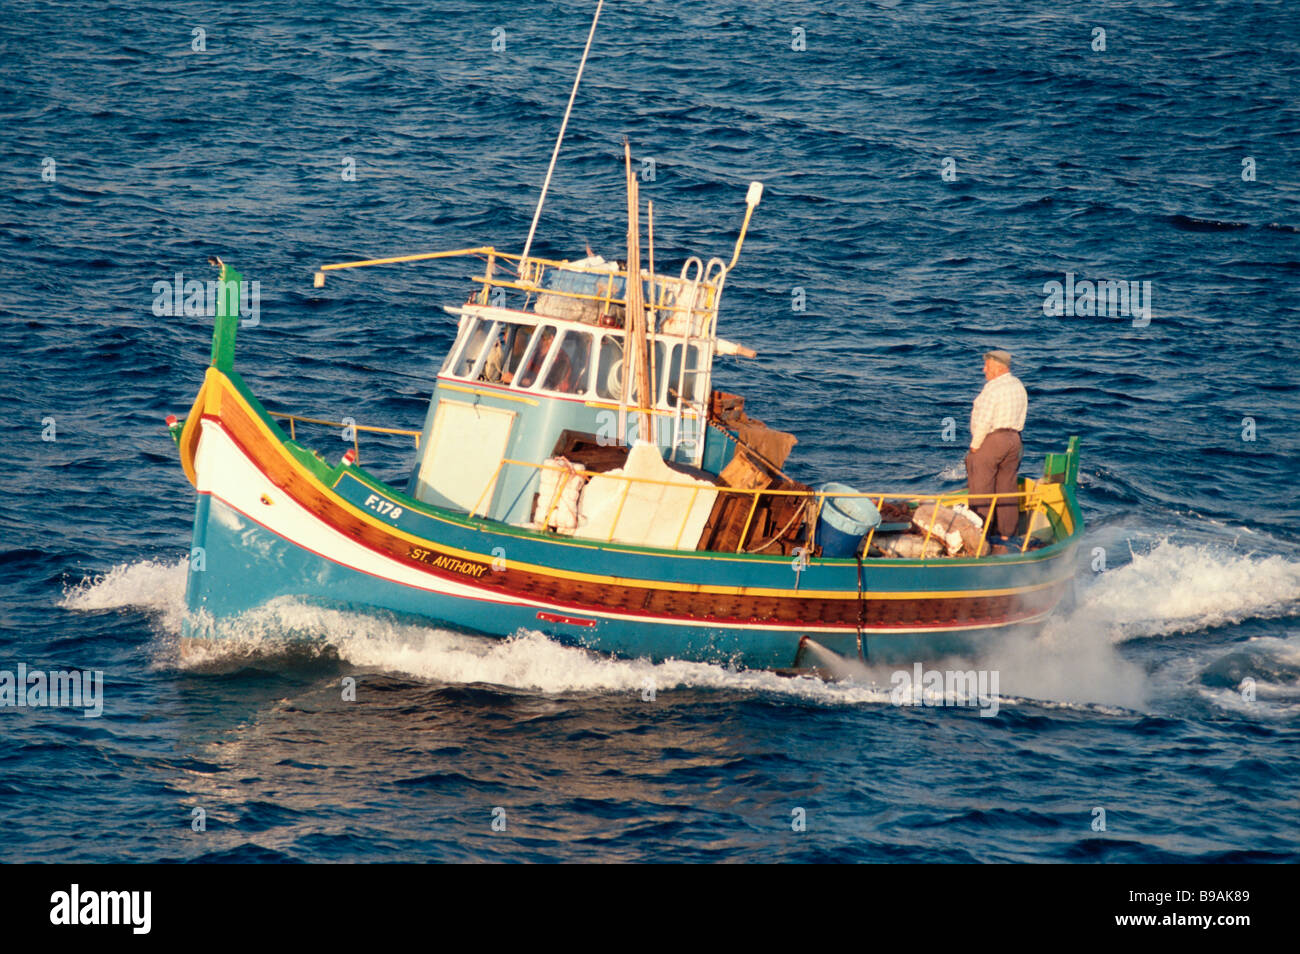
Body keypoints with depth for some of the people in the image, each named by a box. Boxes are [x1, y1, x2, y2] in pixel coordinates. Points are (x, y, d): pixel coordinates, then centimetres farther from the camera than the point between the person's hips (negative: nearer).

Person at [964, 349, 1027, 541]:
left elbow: (983, 422, -20)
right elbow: (1018, 416, 11)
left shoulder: (993, 388, -16)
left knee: (981, 490, -1)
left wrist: (974, 446, -11)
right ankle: (1006, 533, 15)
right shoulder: (1019, 386, 10)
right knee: (1007, 490, 12)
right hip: (1014, 440, 8)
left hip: (990, 441, -8)